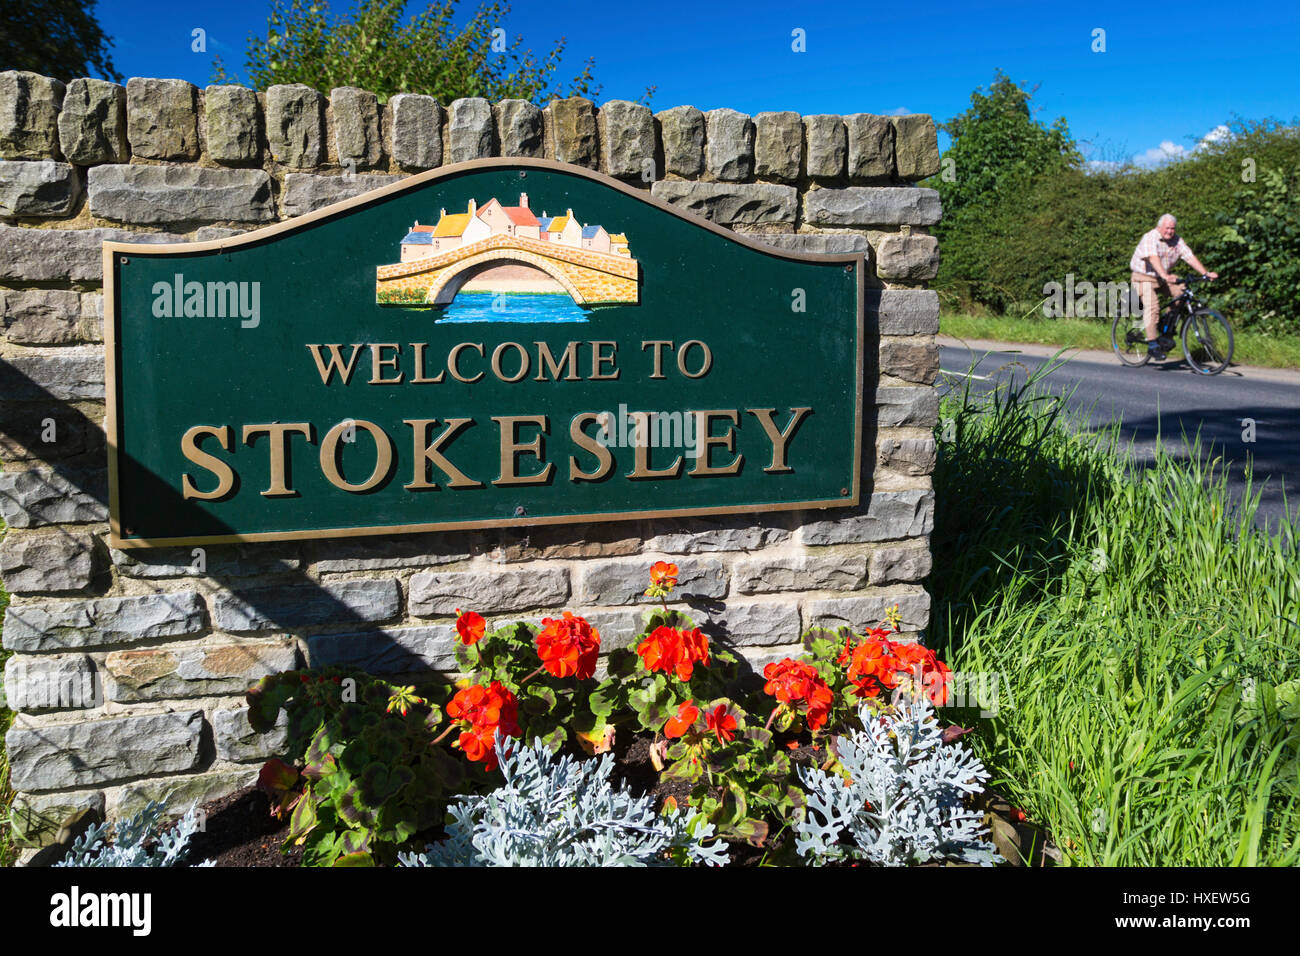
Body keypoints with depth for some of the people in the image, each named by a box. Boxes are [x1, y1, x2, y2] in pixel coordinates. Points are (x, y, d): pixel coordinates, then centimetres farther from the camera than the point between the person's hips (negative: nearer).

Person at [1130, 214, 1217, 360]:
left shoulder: (1177, 240, 1)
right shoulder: (1150, 238, -18)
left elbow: (1190, 256, -6)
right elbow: (1153, 258, -34)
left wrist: (1206, 273, -18)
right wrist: (1165, 276, -50)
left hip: (1164, 278, 6)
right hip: (1145, 277, -6)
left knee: (1181, 292, -17)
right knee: (1152, 306, -22)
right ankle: (1153, 345, -19)